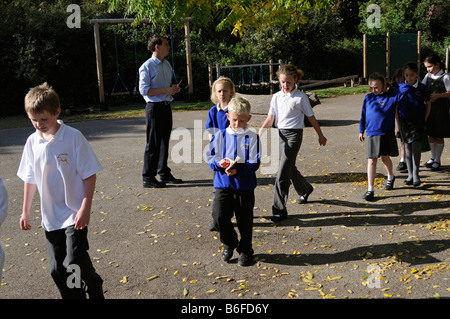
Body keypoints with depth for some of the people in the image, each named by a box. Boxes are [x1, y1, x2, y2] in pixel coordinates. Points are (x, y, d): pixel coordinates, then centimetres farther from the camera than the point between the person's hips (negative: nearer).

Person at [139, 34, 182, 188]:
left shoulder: (167, 64, 15)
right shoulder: (147, 67, -10)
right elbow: (144, 90, -16)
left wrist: (173, 88, 4)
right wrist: (166, 90, -19)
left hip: (166, 106, 8)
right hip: (154, 107, -8)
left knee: (165, 141, 14)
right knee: (153, 144, -4)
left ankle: (164, 173, 24)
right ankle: (148, 177, 4)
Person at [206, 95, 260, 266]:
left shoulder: (252, 137, -4)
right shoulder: (220, 136, 3)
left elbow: (254, 164, -9)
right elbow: (210, 156, 6)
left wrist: (237, 170, -25)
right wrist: (219, 162, -16)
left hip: (245, 186, -1)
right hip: (223, 184, 2)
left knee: (245, 220, 8)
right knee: (219, 216, -7)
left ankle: (245, 250, 29)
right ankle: (229, 243, 21)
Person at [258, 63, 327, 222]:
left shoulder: (300, 97, -4)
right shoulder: (276, 97, 8)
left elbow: (311, 117, 3)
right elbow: (271, 117, 4)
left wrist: (320, 135, 11)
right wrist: (261, 130, -13)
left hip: (294, 133, -5)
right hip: (281, 133, 5)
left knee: (283, 172, -12)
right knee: (289, 168, 17)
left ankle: (279, 209, -8)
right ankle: (305, 189, 46)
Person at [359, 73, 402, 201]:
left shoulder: (393, 94, -3)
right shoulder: (368, 97, 3)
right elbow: (363, 115, 11)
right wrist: (361, 131, 12)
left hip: (387, 133, -1)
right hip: (371, 134, 1)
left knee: (385, 157, 14)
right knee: (371, 161, -3)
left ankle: (390, 177, 45)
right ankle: (370, 189, 0)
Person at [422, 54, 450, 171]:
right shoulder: (428, 76, 8)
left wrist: (438, 95, -25)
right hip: (429, 108, 5)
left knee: (439, 136, 3)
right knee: (431, 135, 12)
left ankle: (437, 160, 14)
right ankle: (433, 157, 27)